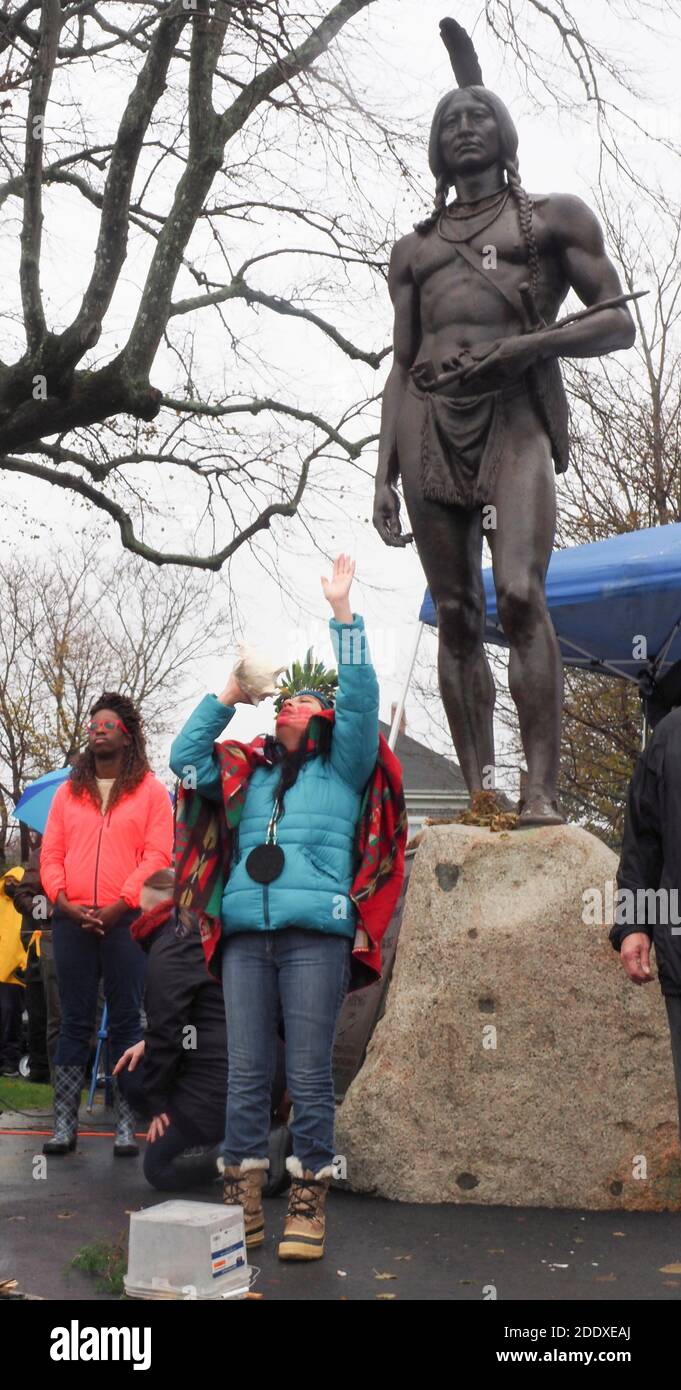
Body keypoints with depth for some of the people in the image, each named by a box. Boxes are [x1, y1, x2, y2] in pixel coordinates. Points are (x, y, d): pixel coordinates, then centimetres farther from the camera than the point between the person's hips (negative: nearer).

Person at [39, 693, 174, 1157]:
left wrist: (119, 906, -13)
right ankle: (65, 1124, 9)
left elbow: (158, 856, -4)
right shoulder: (69, 792, 15)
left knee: (126, 1022, 1)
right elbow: (51, 854, 10)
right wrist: (65, 902, -7)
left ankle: (126, 1125, 6)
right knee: (75, 1023, 5)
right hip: (72, 922, 3)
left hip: (126, 921, -3)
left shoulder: (150, 791, 5)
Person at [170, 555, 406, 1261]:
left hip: (316, 936, -3)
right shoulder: (246, 772, 22)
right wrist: (230, 692, 16)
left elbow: (361, 697, 1)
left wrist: (342, 611, -3)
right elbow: (184, 756, 19)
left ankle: (308, 1204, 5)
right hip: (245, 937, 4)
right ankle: (242, 1202, 10)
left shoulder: (342, 767, 13)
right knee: (246, 1073, 3)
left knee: (309, 1075, -3)